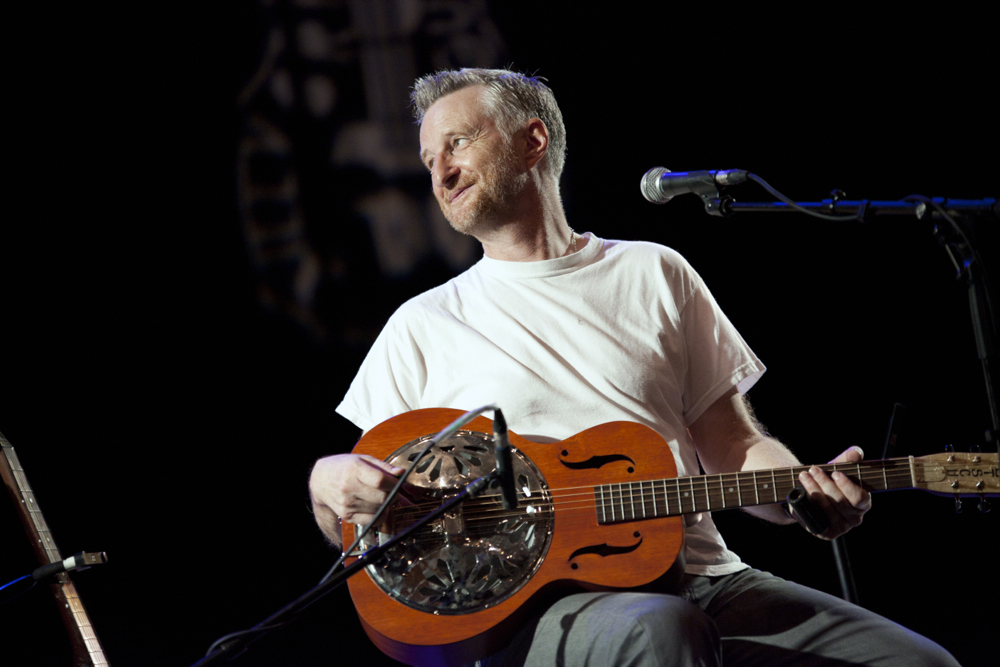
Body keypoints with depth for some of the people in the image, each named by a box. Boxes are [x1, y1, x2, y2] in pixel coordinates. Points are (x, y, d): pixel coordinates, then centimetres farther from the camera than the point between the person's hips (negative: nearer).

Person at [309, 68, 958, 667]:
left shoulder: (655, 273, 17)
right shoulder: (423, 326, 13)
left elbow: (735, 447, 16)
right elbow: (357, 533, 15)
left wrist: (811, 493, -5)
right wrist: (328, 482, -9)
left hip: (700, 576, 3)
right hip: (531, 607, -3)